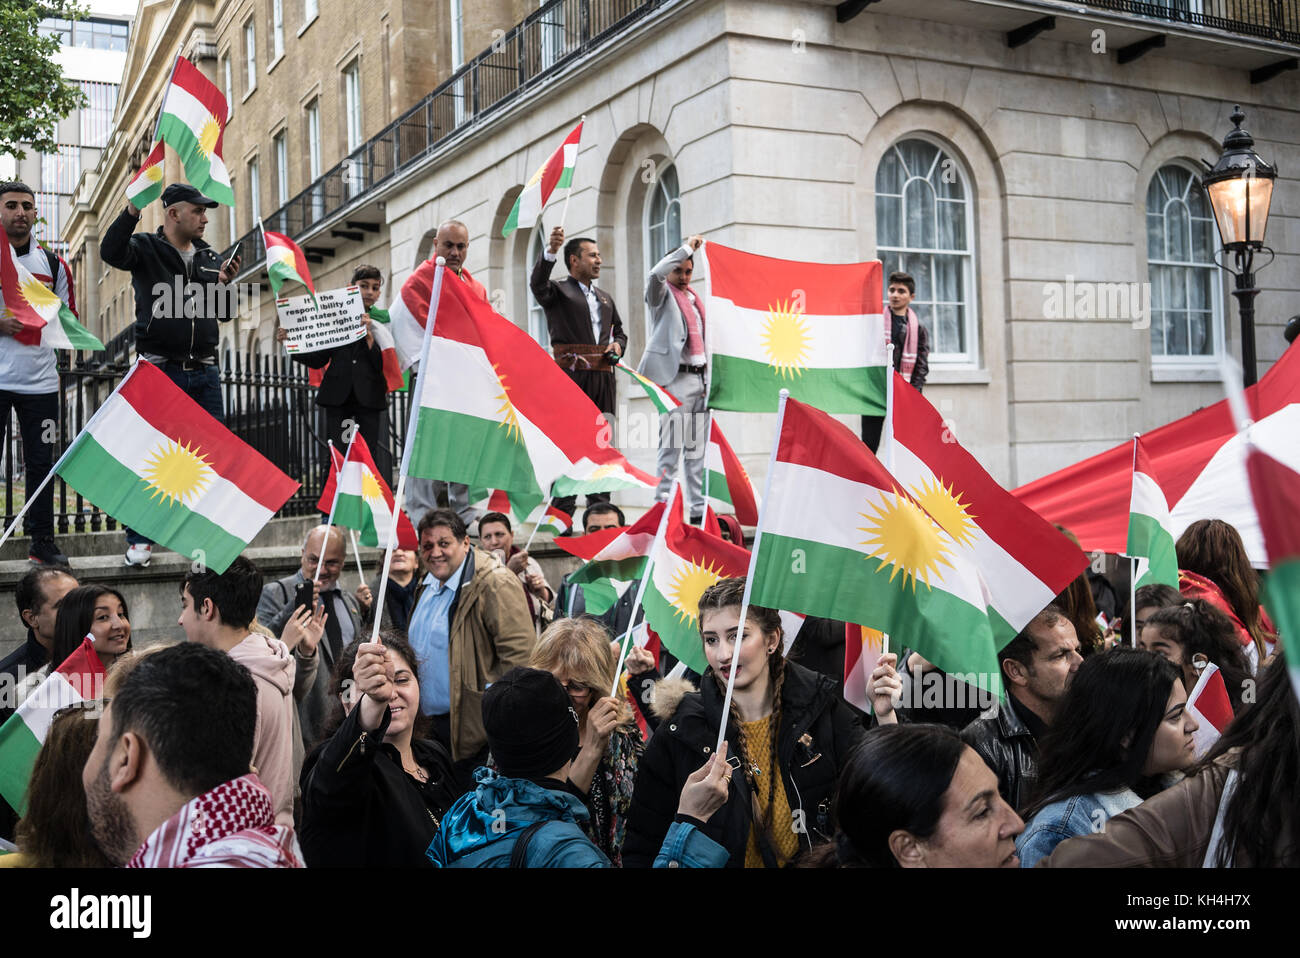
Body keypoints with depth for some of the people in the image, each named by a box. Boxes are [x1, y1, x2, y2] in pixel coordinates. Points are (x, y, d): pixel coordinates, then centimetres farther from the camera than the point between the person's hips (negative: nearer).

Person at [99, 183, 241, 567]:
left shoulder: (210, 257, 13)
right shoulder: (146, 248, -1)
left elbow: (226, 314, 12)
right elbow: (110, 252, -22)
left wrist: (225, 284, -8)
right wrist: (131, 212, -34)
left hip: (204, 372, 5)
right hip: (159, 371, -5)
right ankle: (139, 540, 9)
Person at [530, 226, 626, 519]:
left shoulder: (605, 298, 24)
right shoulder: (558, 291, 4)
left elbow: (619, 331, 32)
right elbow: (538, 283, -17)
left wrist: (618, 344, 8)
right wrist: (550, 250, -34)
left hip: (603, 377, 6)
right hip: (571, 375, -6)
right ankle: (562, 514, -6)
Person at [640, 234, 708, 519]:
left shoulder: (695, 299, 21)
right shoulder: (662, 295, 1)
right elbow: (655, 274, -23)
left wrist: (707, 378, 18)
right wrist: (687, 247, -15)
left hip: (699, 378, 7)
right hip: (674, 378, -7)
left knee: (697, 448, 8)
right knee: (671, 448, -9)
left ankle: (699, 509, 12)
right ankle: (662, 505, -6)